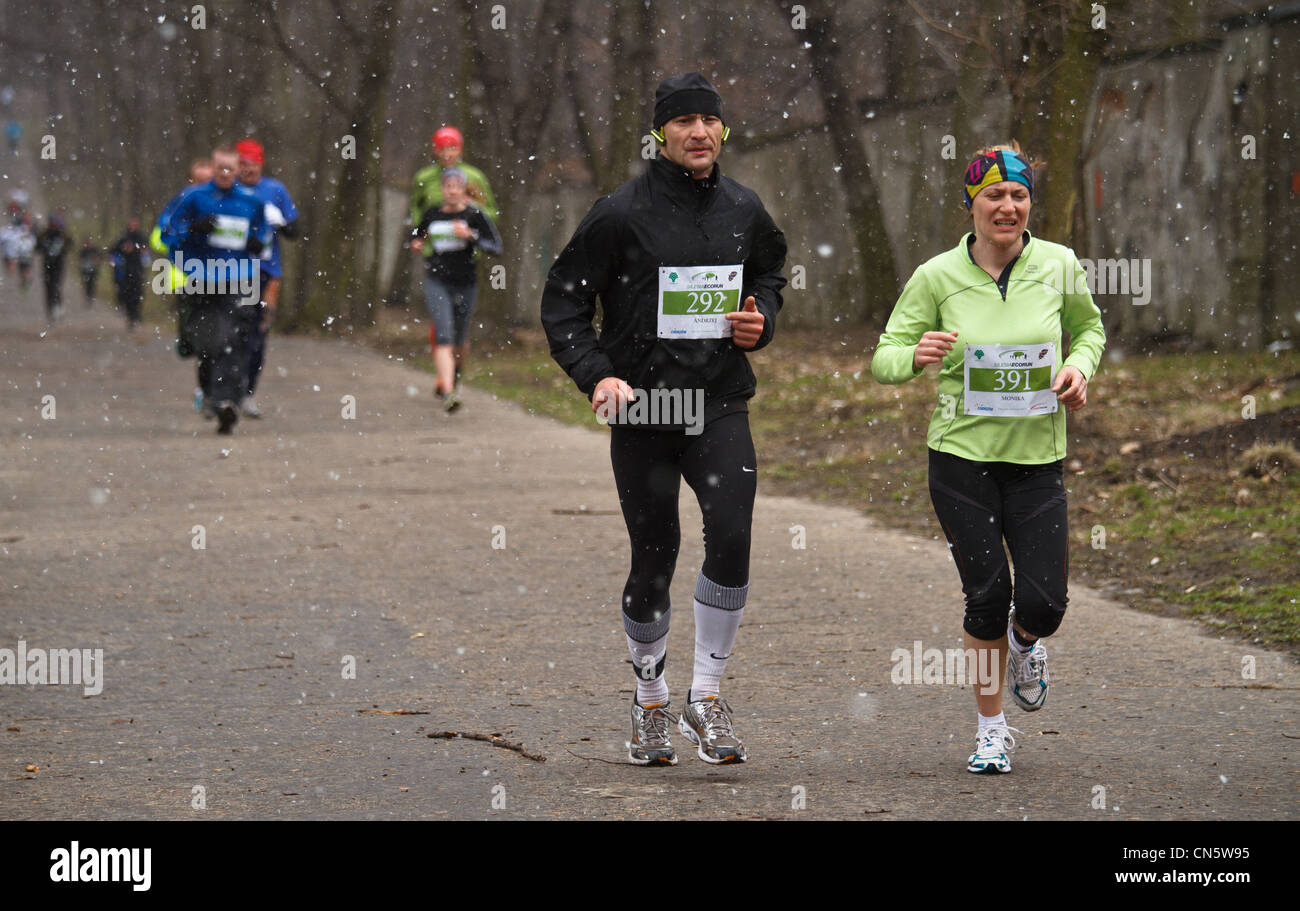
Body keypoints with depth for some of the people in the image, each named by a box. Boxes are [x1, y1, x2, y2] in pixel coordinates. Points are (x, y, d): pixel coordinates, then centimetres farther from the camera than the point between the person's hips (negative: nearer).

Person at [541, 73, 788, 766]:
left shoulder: (743, 210, 6)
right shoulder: (622, 212, -7)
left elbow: (769, 274, 26)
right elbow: (563, 300, -2)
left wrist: (761, 320, 4)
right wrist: (596, 374, -15)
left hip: (720, 407, 2)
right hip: (641, 408, -2)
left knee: (731, 535, -19)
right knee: (653, 560, 6)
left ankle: (705, 697, -5)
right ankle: (650, 702, 28)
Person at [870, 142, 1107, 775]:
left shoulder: (1059, 266, -1)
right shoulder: (937, 276, -5)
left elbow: (1088, 329, 18)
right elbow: (884, 359, -1)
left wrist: (1079, 367, -4)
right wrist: (915, 356, -24)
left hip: (1037, 456, 1)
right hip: (961, 455, -1)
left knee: (1044, 603, -7)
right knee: (987, 595, -2)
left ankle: (1026, 642, 32)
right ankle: (991, 730, 18)